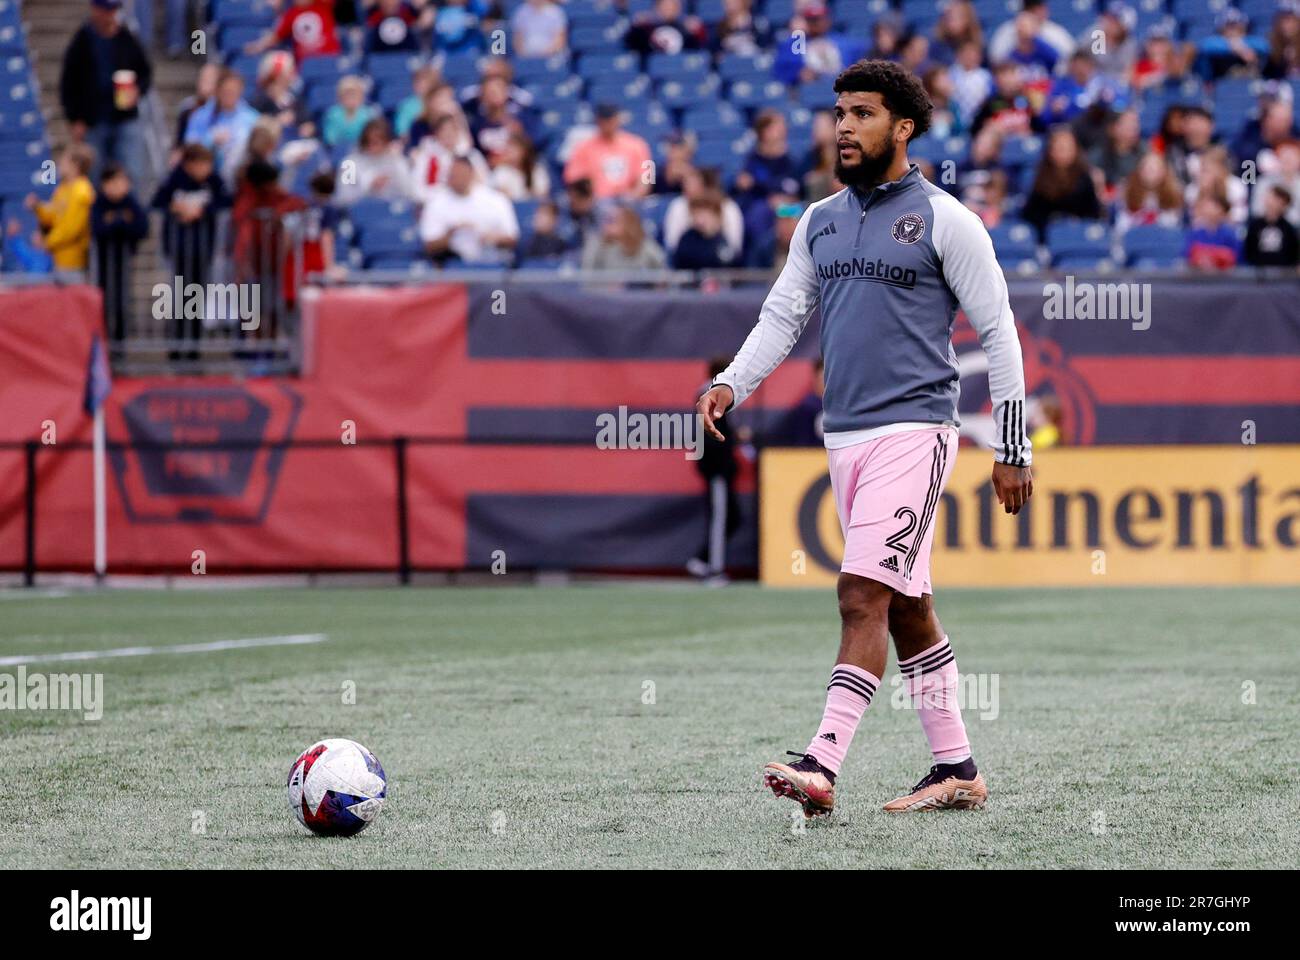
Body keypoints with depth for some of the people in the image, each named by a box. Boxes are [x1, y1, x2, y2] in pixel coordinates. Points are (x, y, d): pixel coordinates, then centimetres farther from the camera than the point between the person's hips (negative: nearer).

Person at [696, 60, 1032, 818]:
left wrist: (1013, 449, -4)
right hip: (845, 436, 7)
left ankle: (822, 768, -24)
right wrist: (731, 385, -3)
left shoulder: (944, 219, -4)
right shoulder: (820, 222, 14)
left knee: (865, 597, -16)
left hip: (913, 432, -7)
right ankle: (958, 770, 16)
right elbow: (783, 315, 16)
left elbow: (998, 331, -2)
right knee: (908, 608, 10)